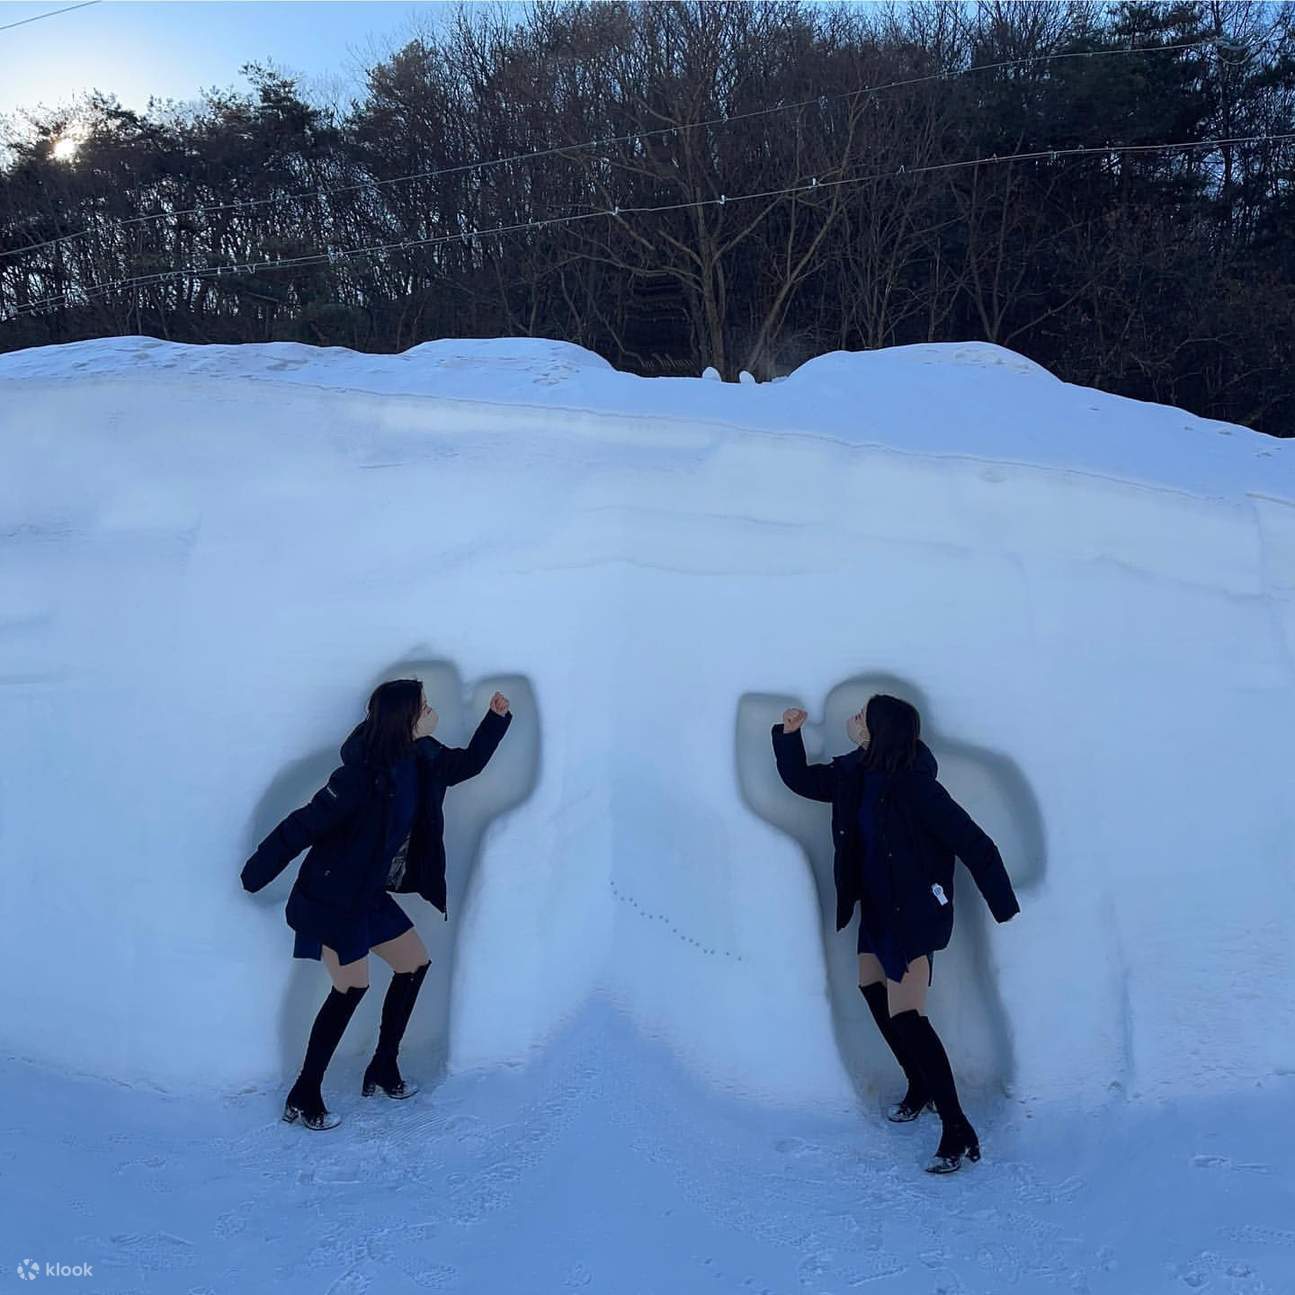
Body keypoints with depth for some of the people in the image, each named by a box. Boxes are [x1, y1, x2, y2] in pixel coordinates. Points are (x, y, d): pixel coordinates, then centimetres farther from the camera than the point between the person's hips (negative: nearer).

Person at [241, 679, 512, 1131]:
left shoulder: (422, 761, -4)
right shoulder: (363, 775, -28)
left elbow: (469, 763, 15)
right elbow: (304, 824, -23)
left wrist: (497, 718, 4)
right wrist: (256, 873, -16)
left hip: (369, 894, 9)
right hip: (332, 897, -9)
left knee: (414, 962, 11)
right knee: (353, 986, -8)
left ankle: (383, 1070, 27)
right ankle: (302, 1097, 8)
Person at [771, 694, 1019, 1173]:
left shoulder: (915, 787, -27)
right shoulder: (853, 774, -5)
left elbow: (974, 844, -23)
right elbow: (799, 779, 11)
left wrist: (1003, 906, -17)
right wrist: (789, 734, -5)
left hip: (914, 914, -9)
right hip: (877, 908, 9)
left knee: (906, 1017, -12)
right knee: (874, 991, 23)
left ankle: (959, 1133, -2)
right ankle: (920, 1087, 42)